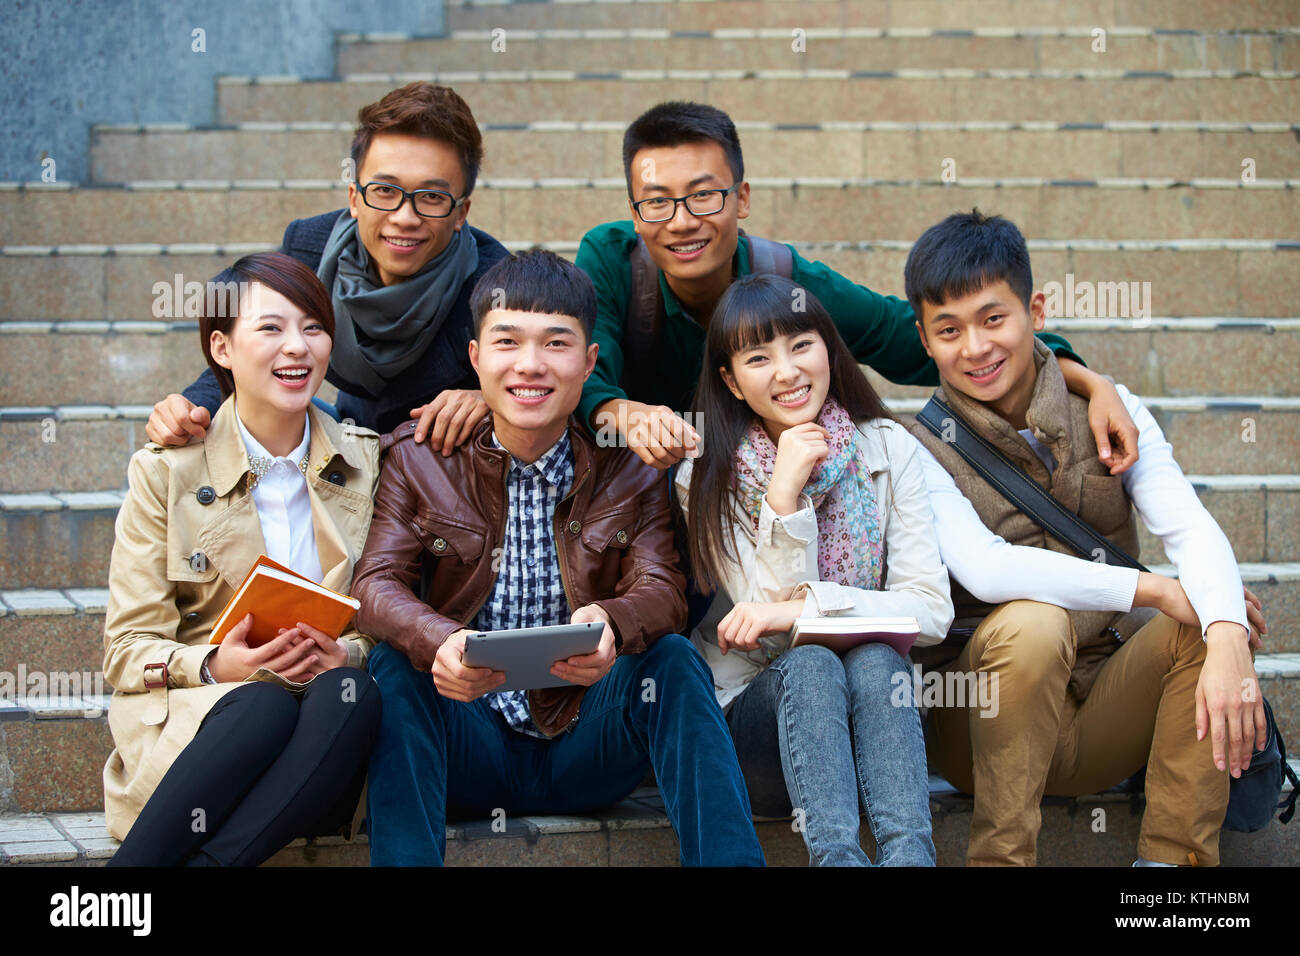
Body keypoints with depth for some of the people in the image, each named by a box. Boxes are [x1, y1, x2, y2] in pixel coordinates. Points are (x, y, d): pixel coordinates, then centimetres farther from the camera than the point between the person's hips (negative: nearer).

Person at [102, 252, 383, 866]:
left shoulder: (369, 462, 12)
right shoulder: (166, 472, 5)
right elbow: (128, 651, 2)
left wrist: (348, 654, -12)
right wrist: (216, 666, -19)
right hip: (194, 717, -2)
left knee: (349, 696, -33)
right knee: (263, 706, -36)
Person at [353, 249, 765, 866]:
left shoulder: (629, 471, 4)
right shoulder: (418, 461, 3)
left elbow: (662, 592, -9)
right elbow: (377, 584, -9)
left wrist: (609, 625, -36)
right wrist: (441, 642, -34)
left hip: (584, 747, 0)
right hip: (469, 742, 0)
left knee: (672, 658, -25)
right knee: (394, 664, -27)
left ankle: (729, 858, -24)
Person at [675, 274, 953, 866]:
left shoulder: (886, 448, 0)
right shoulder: (708, 478, -4)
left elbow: (932, 611, -8)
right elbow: (771, 634, -11)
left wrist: (806, 605, -22)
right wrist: (783, 494, -21)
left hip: (874, 710, 1)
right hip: (756, 709, -1)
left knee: (874, 660, -30)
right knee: (809, 665, -32)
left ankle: (908, 854, -42)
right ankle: (838, 855, -45)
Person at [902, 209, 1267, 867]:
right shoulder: (922, 450, -5)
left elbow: (1190, 528, -13)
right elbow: (983, 569, -23)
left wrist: (1227, 645, -33)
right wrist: (1156, 590, -21)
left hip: (1102, 721, 3)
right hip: (983, 724, -3)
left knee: (1210, 618, -21)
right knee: (1033, 622, -32)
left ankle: (1174, 858, -16)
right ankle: (999, 857, -20)